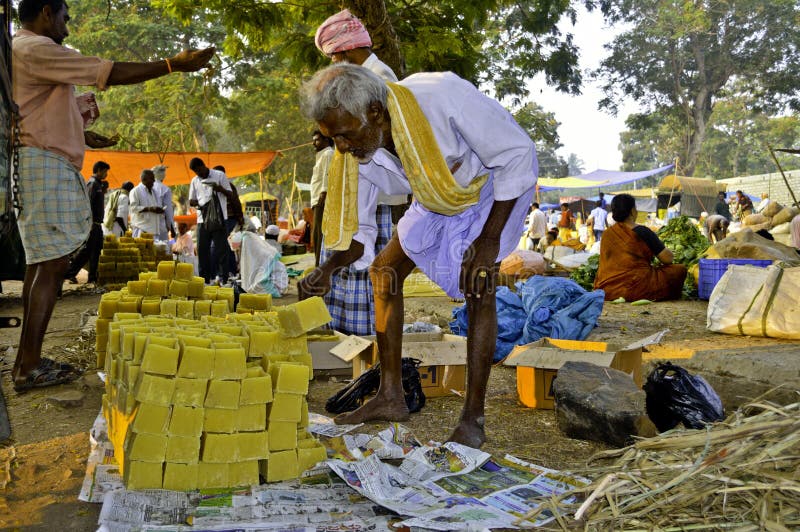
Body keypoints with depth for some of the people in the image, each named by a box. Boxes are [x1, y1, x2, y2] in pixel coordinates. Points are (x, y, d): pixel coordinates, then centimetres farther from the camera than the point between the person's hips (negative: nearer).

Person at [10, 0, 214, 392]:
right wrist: (173, 65, -14)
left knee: (41, 263, 10)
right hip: (43, 164, -11)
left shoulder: (22, 50, 23)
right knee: (53, 262, -11)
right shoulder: (35, 49, -10)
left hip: (41, 164, 11)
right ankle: (29, 367, -9)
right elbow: (111, 73, -16)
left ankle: (27, 360, 14)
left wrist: (81, 136, 38)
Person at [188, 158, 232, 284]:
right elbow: (191, 201, 16)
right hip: (202, 218, 4)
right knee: (202, 249, 4)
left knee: (221, 249, -3)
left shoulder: (219, 175, 1)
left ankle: (223, 278, 1)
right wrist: (199, 204, -7)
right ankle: (205, 279, 12)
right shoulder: (194, 181, 12)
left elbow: (230, 195, 2)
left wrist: (220, 188, -19)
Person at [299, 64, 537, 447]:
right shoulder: (355, 156, -21)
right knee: (385, 270, 0)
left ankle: (473, 418, -9)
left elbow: (517, 154, -29)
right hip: (440, 195, 6)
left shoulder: (442, 96, -40)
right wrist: (330, 267, -31)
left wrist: (489, 240, -30)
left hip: (499, 181, -6)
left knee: (479, 287, -19)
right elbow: (358, 228, -9)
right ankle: (391, 396, 7)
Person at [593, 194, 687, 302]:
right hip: (636, 289, -6)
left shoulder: (607, 234, 8)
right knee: (680, 269, 7)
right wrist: (661, 247, 17)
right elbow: (667, 259, -5)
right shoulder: (642, 232, -8)